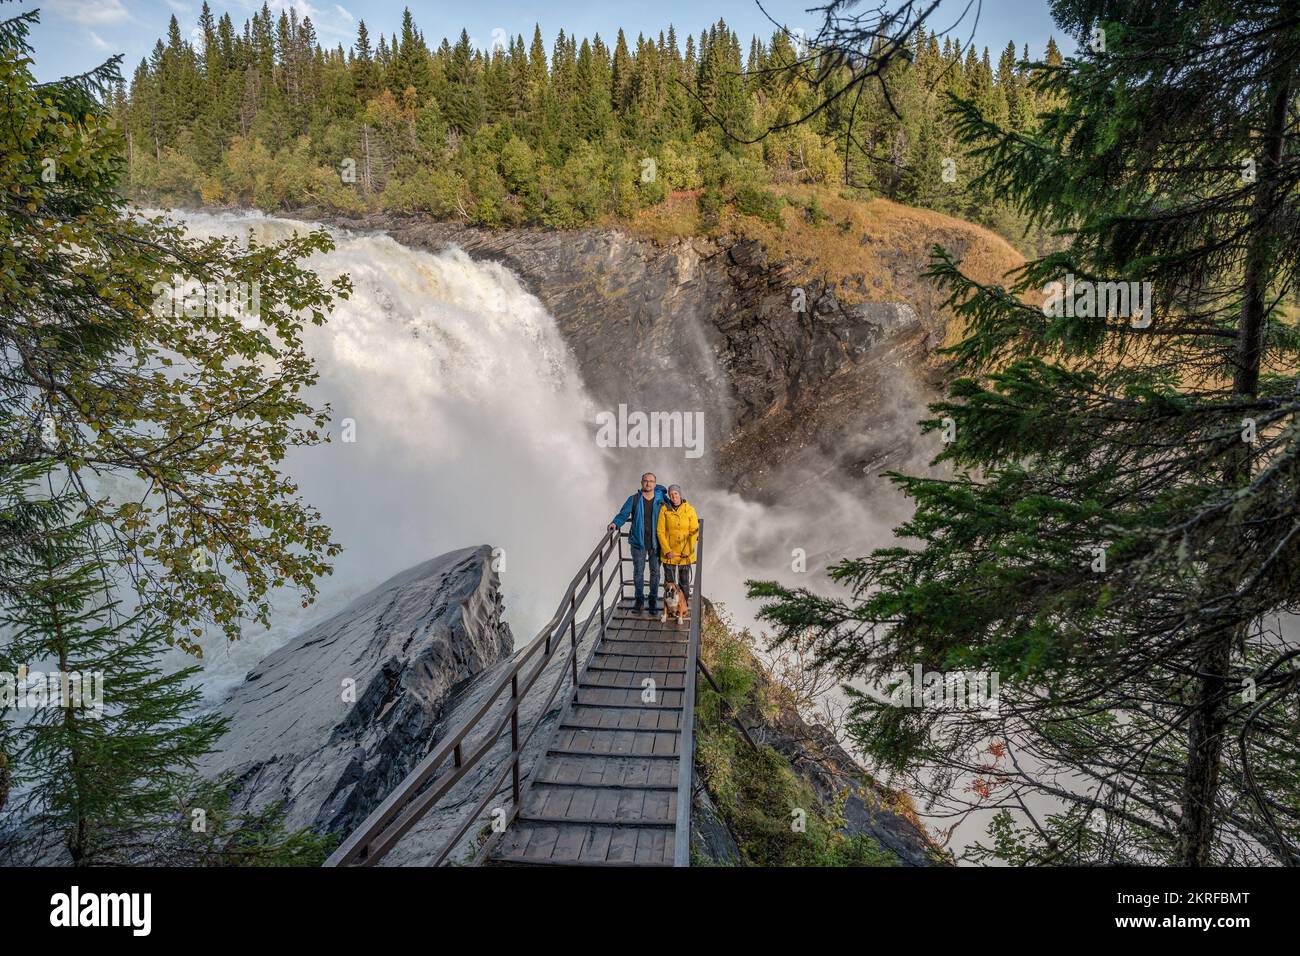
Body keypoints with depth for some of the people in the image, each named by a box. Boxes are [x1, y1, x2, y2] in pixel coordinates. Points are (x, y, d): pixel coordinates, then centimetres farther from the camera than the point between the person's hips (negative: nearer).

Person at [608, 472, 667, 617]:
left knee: (655, 572, 7)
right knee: (638, 572, 5)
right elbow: (623, 514, -6)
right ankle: (640, 601, 19)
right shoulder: (634, 499, -3)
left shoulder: (660, 498, 1)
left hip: (655, 542, 1)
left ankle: (653, 603, 18)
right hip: (638, 542, -1)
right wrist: (616, 523, -24)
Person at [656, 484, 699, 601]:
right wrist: (667, 550, -11)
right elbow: (660, 532, -4)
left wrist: (688, 550, -11)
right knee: (669, 582, 10)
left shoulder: (689, 510, -3)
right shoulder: (664, 509, -4)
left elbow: (694, 532, -2)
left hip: (685, 555, 0)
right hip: (669, 554, 0)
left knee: (684, 582, 8)